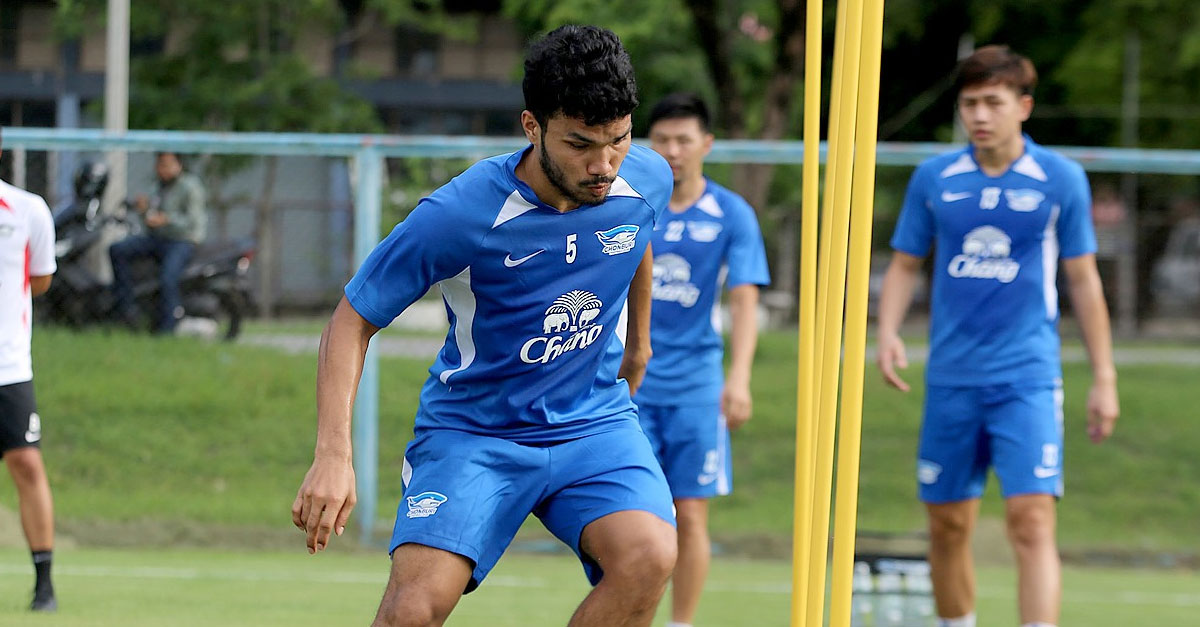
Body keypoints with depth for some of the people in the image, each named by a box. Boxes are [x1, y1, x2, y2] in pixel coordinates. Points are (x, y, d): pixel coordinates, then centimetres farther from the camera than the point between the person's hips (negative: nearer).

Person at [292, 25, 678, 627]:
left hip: (594, 420, 3)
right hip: (471, 428, -3)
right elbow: (352, 322, -13)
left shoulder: (648, 180, -9)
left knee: (648, 559, -28)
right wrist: (333, 456, -24)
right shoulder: (456, 215, -23)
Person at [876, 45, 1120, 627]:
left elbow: (1082, 280, 6)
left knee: (1032, 521, -15)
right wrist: (888, 334, -5)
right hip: (951, 378, 3)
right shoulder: (933, 178, 5)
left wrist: (1103, 378, 4)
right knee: (948, 527, 8)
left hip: (1027, 379, -3)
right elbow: (904, 265, 13)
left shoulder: (1060, 179, 1)